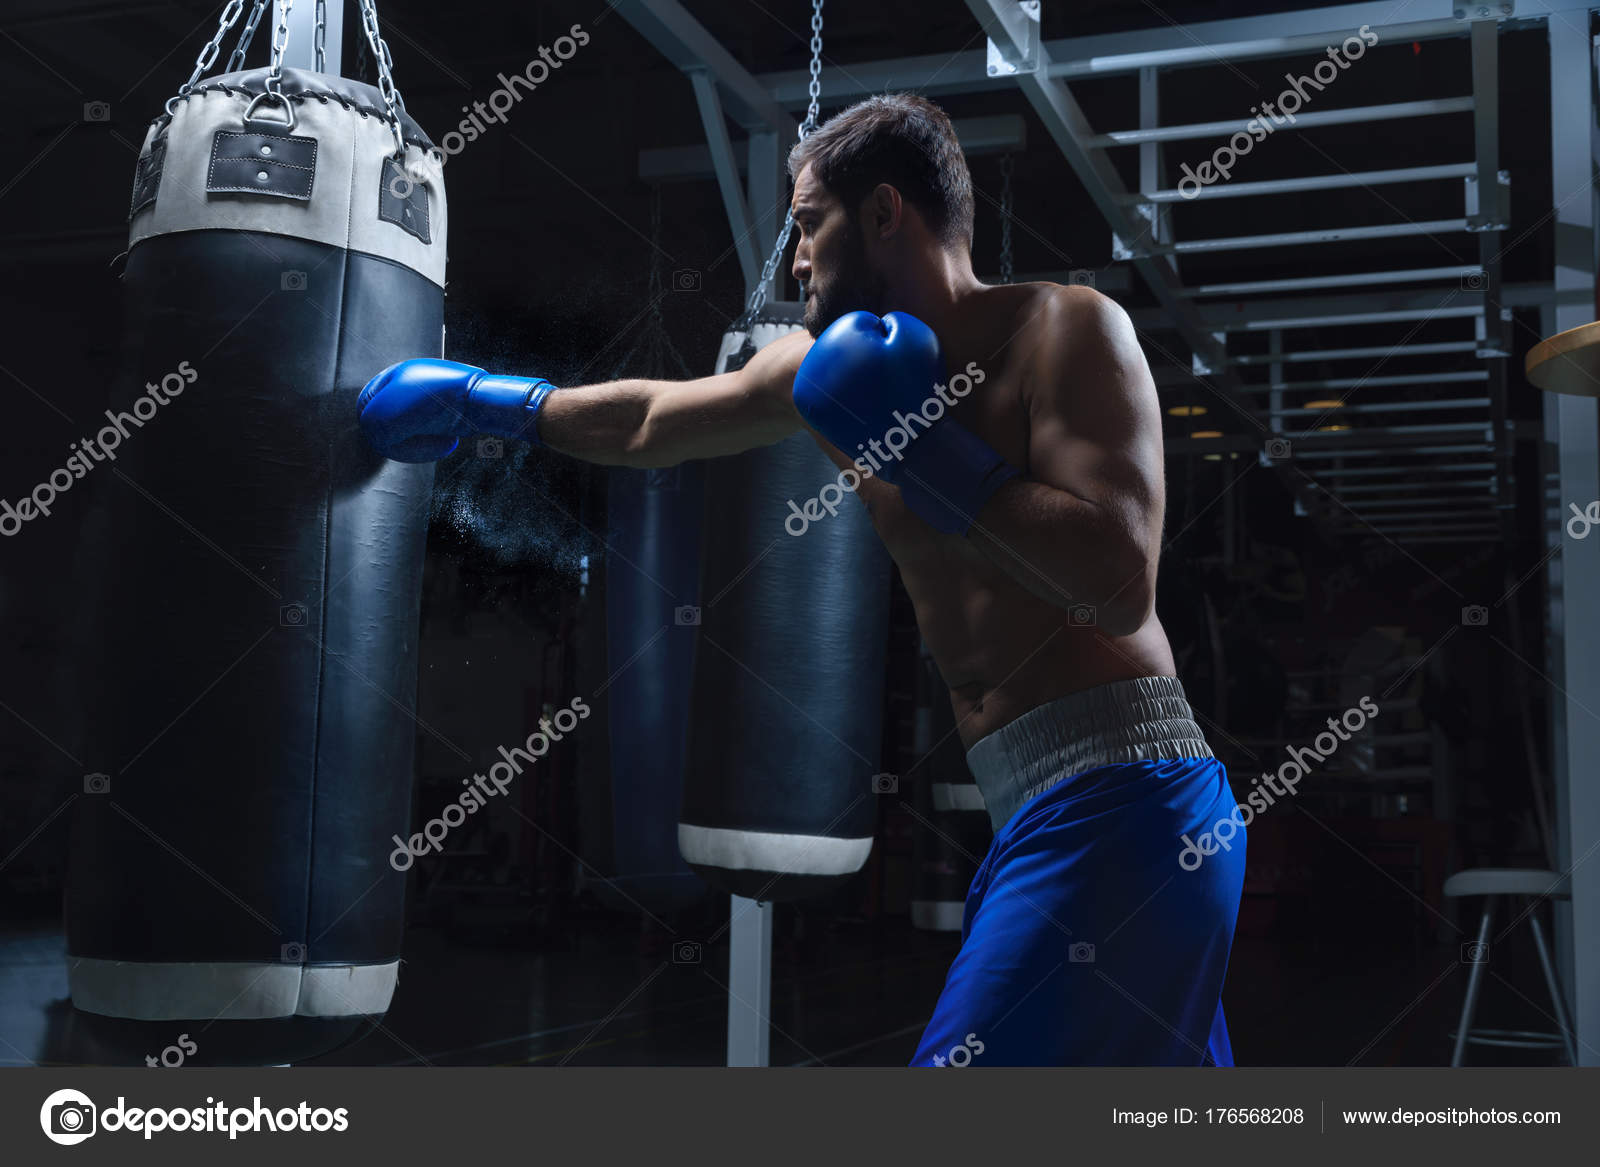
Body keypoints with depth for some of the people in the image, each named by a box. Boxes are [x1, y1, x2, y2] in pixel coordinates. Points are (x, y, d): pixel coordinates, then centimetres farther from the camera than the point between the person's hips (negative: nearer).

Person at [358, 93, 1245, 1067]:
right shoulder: (835, 359, 12)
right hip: (1043, 811, 8)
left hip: (1116, 803, -8)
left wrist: (921, 444, -17)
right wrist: (476, 400, 37)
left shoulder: (1065, 328, -9)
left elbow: (1119, 584, -22)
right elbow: (648, 421, 28)